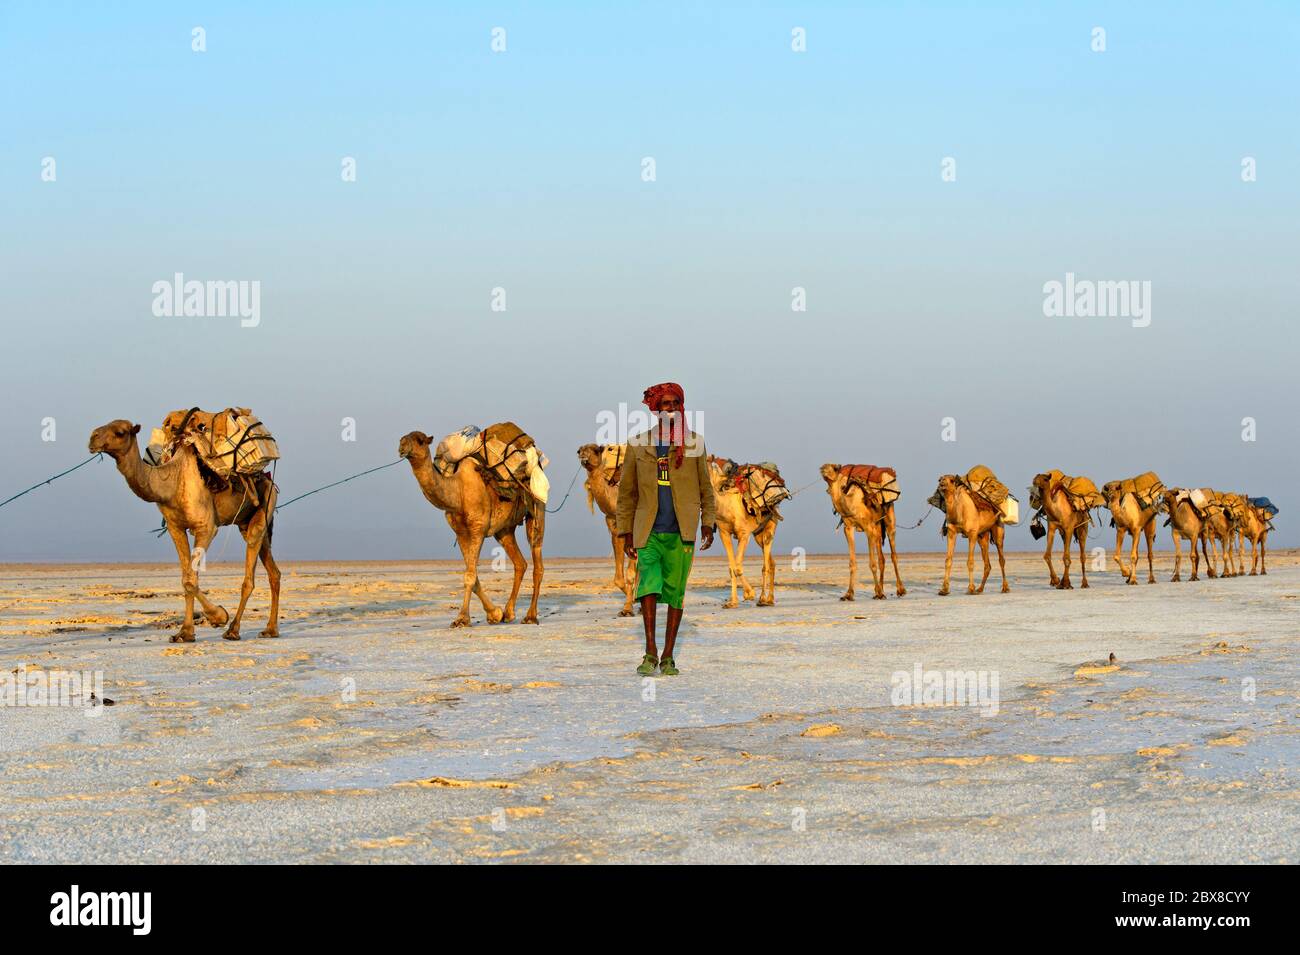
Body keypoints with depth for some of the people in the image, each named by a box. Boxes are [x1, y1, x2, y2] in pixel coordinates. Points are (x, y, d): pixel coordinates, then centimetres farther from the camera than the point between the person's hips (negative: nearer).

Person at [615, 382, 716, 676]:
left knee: (675, 592, 2)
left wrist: (708, 522, 2)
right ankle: (650, 654, -16)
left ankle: (668, 657, 10)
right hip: (648, 531, 0)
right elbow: (627, 491, 12)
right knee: (649, 584, -17)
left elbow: (705, 488, 12)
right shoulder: (638, 444, 7)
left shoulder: (694, 443, 7)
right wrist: (625, 531, 9)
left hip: (681, 533, 0)